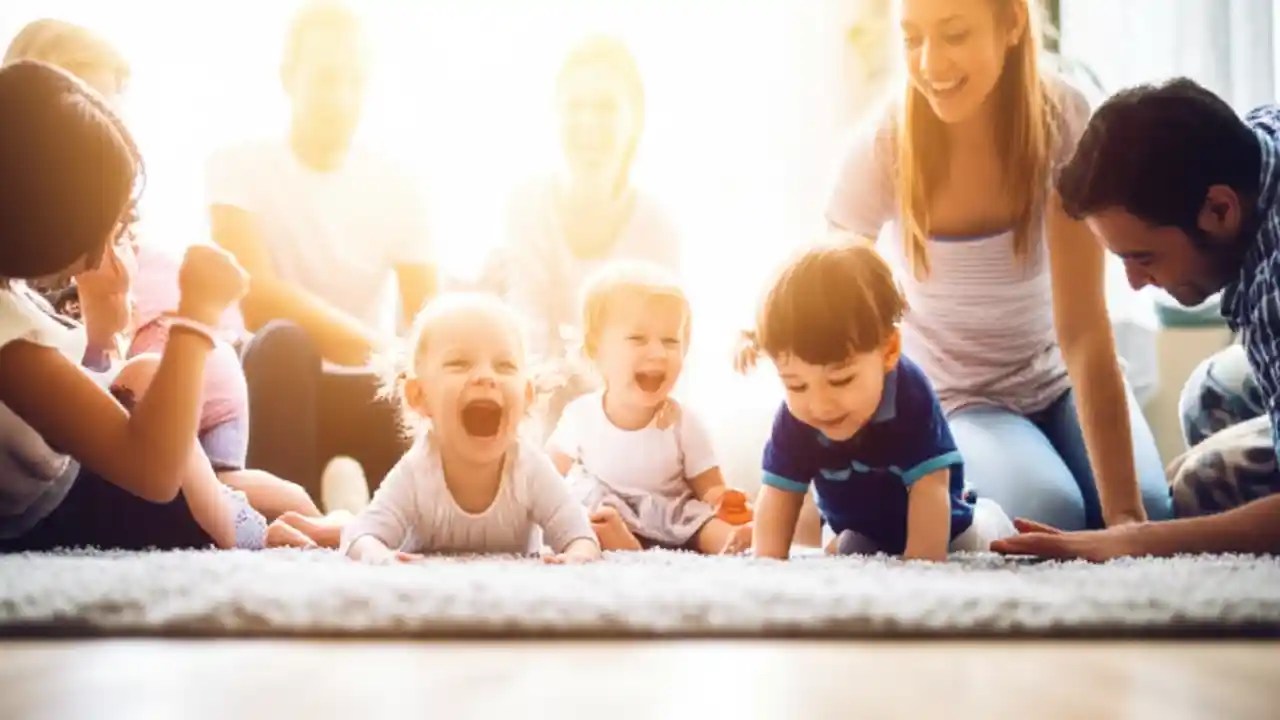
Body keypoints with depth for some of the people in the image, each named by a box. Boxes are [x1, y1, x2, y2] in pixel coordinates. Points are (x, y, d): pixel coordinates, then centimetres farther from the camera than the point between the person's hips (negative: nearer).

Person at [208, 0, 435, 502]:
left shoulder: (394, 188, 2)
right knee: (283, 342, -37)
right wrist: (377, 350, -34)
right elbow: (259, 302, -22)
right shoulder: (239, 167, -6)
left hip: (368, 390, 2)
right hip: (281, 388, -2)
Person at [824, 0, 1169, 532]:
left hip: (1059, 377, 1)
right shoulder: (883, 149, -21)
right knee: (1048, 516, -27)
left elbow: (1082, 326, -26)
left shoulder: (1062, 119, -22)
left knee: (1148, 518, -22)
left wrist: (1124, 506, -32)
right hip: (955, 396, -1)